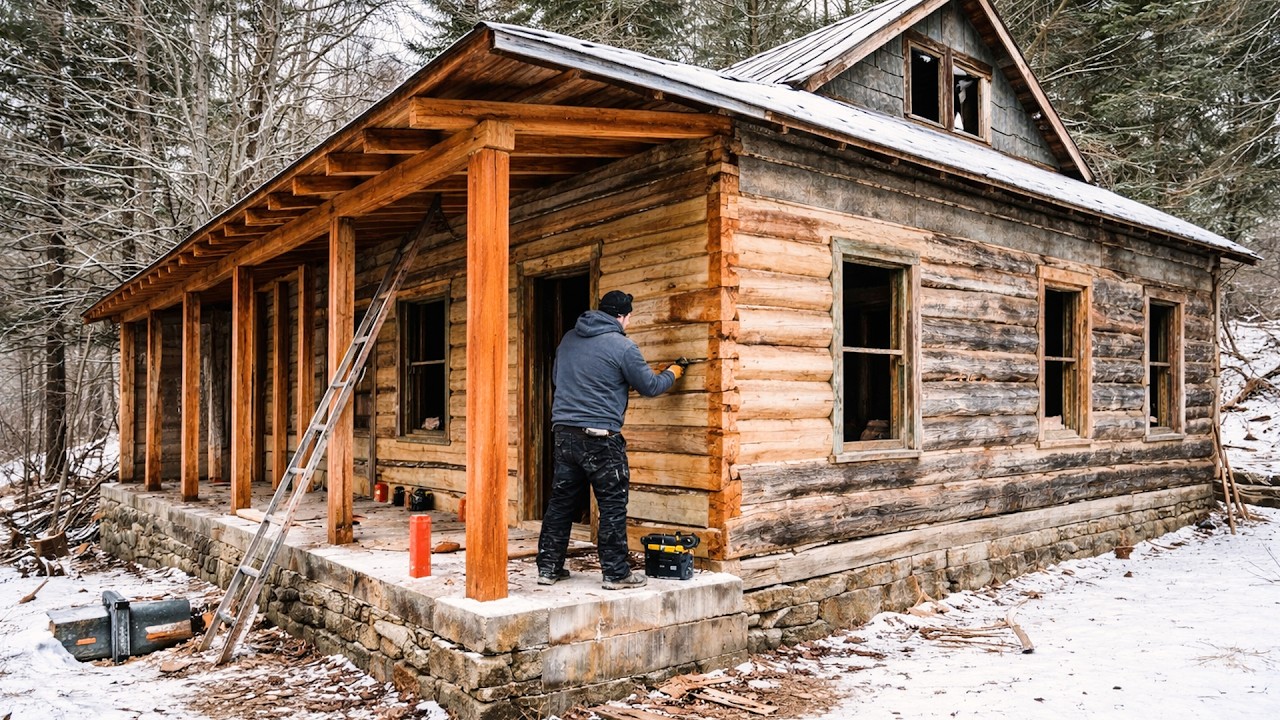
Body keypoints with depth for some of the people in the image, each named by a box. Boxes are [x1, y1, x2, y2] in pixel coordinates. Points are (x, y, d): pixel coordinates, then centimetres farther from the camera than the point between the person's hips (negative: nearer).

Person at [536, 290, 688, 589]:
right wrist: (674, 372, 18)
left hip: (564, 432, 7)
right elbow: (650, 386, 0)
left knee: (562, 501, 13)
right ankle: (616, 573, 9)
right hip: (600, 436, -7)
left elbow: (555, 377, 25)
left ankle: (549, 567, 19)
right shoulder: (622, 346, -8)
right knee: (613, 505, 3)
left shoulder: (569, 339, 12)